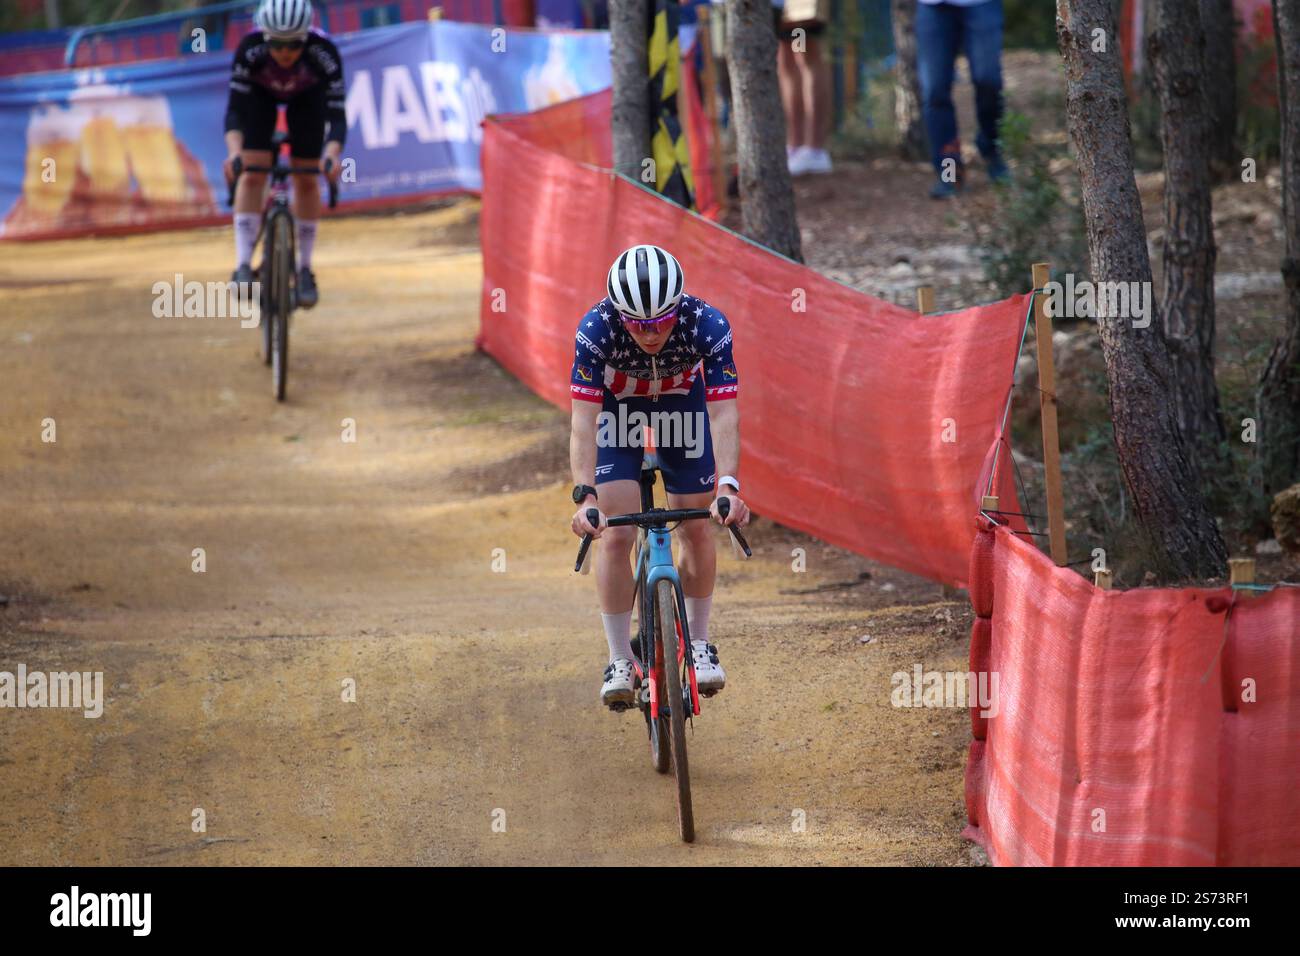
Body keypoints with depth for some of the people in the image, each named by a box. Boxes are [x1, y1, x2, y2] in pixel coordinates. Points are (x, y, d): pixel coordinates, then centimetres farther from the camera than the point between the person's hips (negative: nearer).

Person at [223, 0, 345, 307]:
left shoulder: (324, 53, -38)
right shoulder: (250, 49, -38)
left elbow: (336, 113, -38)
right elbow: (234, 109, -37)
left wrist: (332, 155, -55)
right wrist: (234, 152, -54)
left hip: (307, 97, 0)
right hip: (259, 95, 0)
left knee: (306, 180, -6)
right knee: (252, 175, -16)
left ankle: (305, 269, 6)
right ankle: (243, 265, -16)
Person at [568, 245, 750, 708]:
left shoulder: (708, 325, -35)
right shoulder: (596, 329, -36)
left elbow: (723, 415, -37)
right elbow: (583, 421, -38)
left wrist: (728, 487, -49)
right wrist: (584, 496, -49)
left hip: (683, 406, 1)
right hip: (617, 410, -1)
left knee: (696, 530, -1)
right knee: (616, 536, -12)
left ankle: (698, 643, 19)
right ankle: (620, 661, -2)